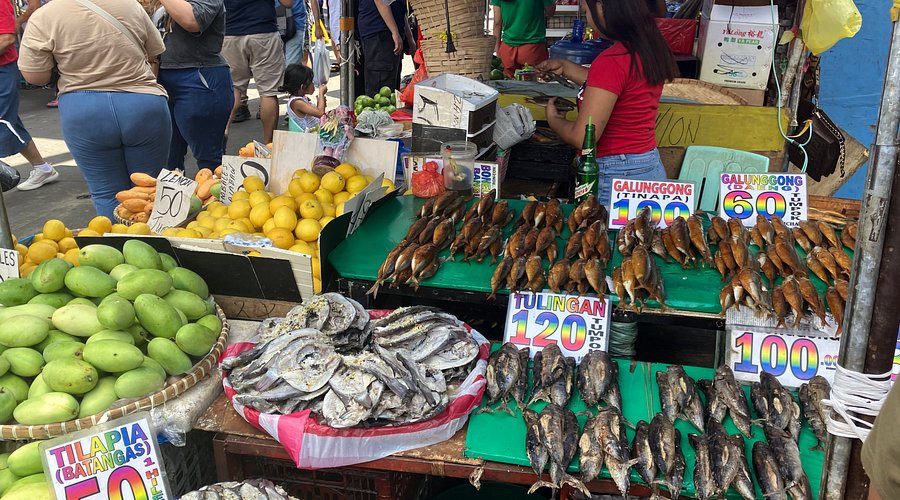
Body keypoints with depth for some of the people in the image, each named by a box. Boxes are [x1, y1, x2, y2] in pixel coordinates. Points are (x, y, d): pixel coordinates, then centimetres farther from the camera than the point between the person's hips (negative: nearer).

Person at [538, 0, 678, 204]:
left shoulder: (611, 61, -21)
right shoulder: (651, 48, 5)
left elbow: (581, 137, -19)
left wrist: (554, 120, 1)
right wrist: (566, 67, 29)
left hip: (613, 177, -9)